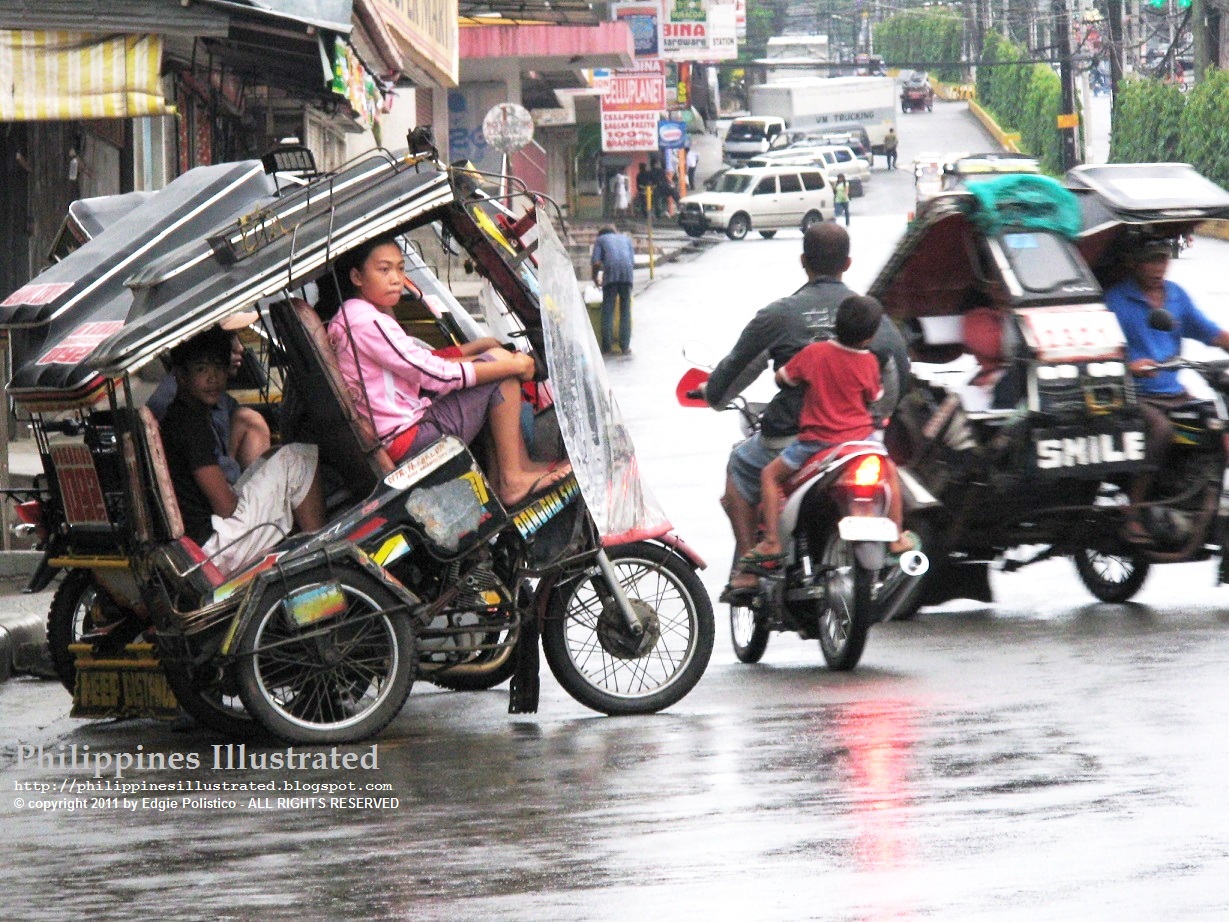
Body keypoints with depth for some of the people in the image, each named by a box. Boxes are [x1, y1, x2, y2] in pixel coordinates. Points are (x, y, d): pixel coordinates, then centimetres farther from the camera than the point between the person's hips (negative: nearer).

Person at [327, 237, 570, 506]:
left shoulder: (347, 318, 15)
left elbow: (421, 365, 17)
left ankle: (521, 464, 12)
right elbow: (438, 376, -18)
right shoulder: (369, 323, -19)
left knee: (496, 356, 17)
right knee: (502, 374, -7)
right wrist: (513, 366, -10)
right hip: (409, 438, -10)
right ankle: (512, 480, -6)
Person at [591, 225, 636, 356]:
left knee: (607, 311, 0)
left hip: (611, 271, -2)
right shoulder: (626, 238, 31)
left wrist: (596, 277, 23)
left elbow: (596, 262, 9)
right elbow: (633, 261, 20)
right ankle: (625, 346, 4)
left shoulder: (600, 240, 24)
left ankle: (606, 347, -3)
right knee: (625, 311, 6)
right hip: (627, 272, 2)